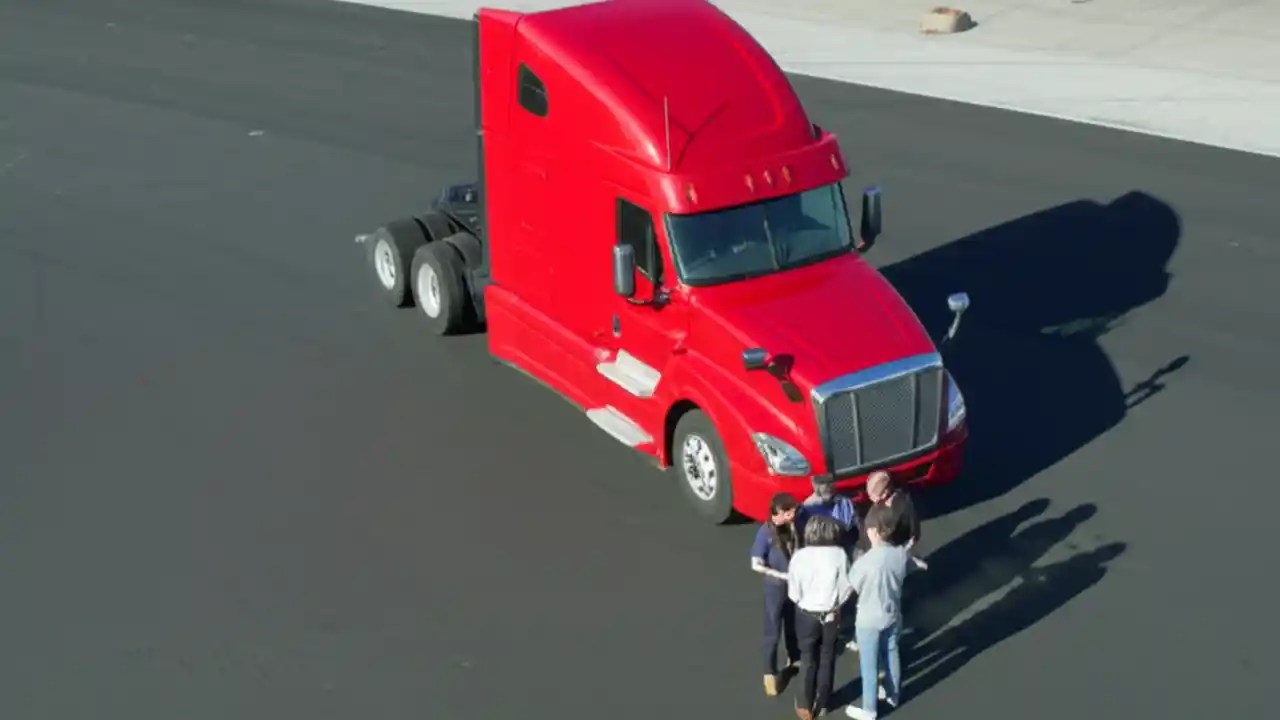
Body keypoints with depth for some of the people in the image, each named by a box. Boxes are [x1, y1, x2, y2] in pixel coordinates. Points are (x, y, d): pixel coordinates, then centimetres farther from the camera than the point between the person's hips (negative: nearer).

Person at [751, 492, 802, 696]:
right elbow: (756, 565, -20)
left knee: (794, 625, 23)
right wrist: (783, 575, -20)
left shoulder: (794, 526, -8)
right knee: (773, 631, 5)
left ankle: (794, 659, 45)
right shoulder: (766, 532, -21)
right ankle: (770, 673, 19)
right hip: (776, 586, -5)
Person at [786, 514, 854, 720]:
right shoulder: (839, 554, -16)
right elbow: (847, 587, -10)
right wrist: (835, 603, 8)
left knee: (810, 661, 15)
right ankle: (822, 703, 29)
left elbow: (793, 592, -12)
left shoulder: (800, 556, -18)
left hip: (807, 615, -1)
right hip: (831, 615, 1)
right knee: (827, 660, 18)